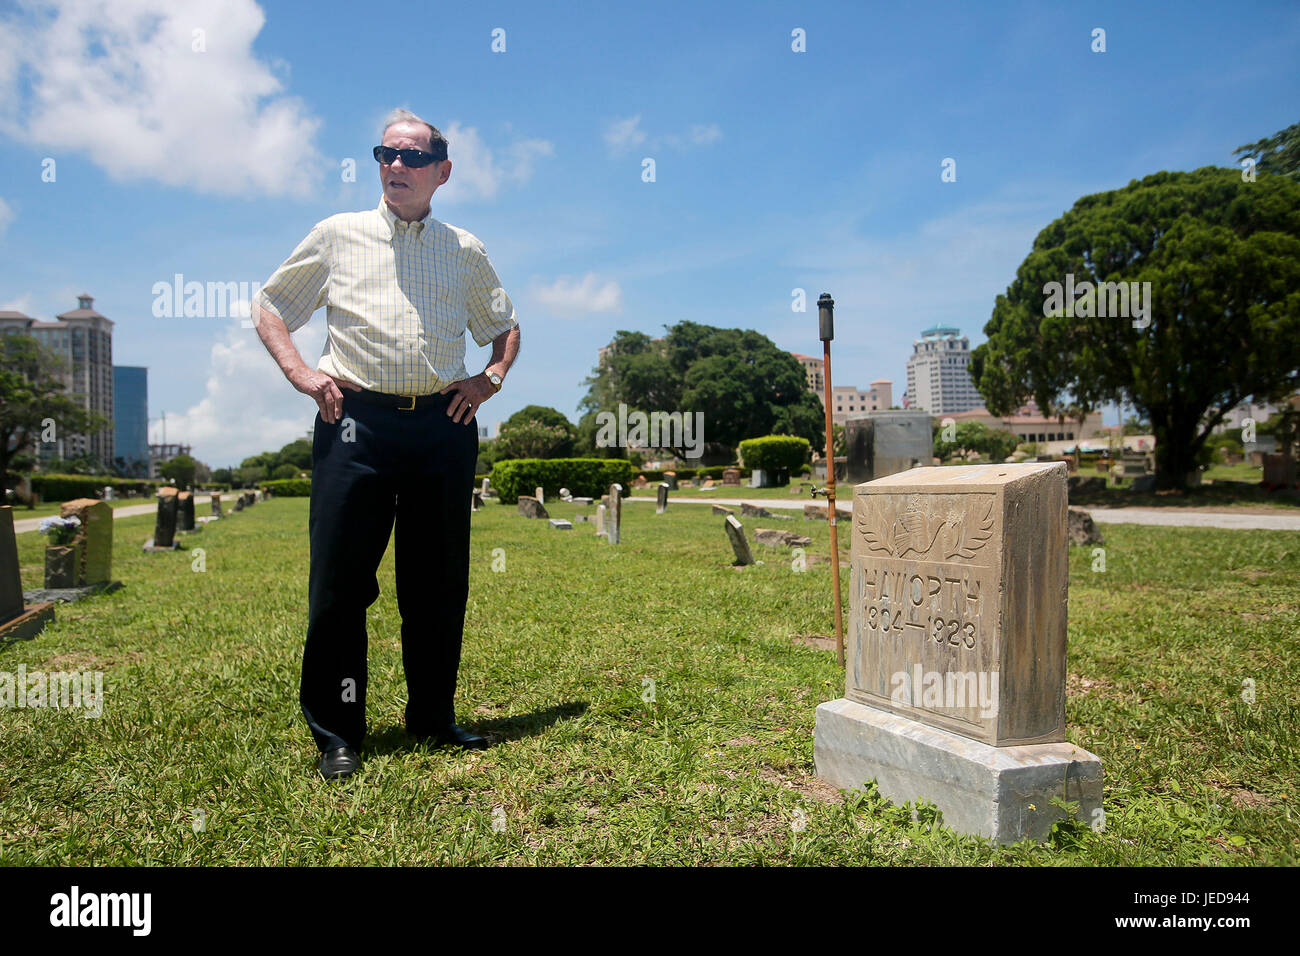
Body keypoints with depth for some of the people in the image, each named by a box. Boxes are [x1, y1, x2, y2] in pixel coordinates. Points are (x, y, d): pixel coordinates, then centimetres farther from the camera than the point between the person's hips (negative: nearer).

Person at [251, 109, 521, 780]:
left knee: (439, 584, 7)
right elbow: (268, 307, 17)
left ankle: (433, 719, 22)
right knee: (340, 580, -2)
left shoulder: (466, 252, 15)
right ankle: (337, 736, 10)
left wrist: (491, 378, 9)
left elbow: (505, 326, 28)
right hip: (357, 421, -1)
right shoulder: (337, 236, 11)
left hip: (444, 426, 2)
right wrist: (301, 373, 1)